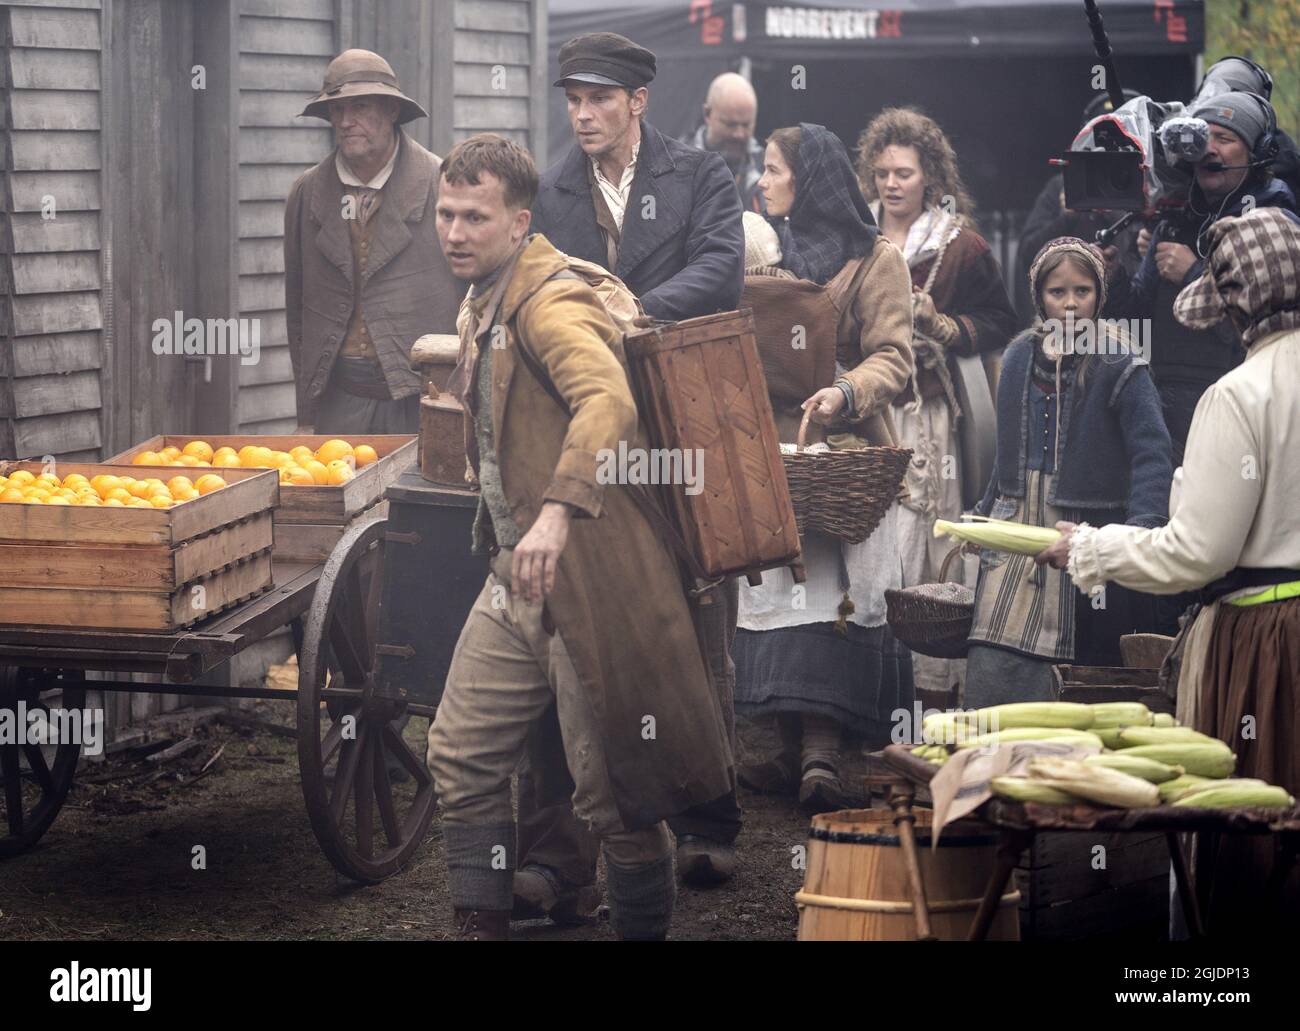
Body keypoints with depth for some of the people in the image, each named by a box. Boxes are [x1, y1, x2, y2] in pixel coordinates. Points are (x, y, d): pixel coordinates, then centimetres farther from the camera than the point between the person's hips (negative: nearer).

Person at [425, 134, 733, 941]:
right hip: (518, 573, 10)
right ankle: (483, 925, 18)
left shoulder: (550, 303, -18)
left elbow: (608, 400, -37)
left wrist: (557, 510, -47)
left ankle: (644, 929, 10)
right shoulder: (485, 305, 14)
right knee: (462, 755, 9)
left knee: (614, 792, -2)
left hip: (586, 574, -10)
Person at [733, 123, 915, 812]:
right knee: (776, 594, 2)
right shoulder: (773, 253, 19)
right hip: (770, 448, 6)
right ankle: (796, 751, 5)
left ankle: (821, 760, -20)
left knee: (828, 594, -14)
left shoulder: (874, 259, 0)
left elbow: (893, 356, -8)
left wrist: (844, 394, -26)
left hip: (841, 452, -6)